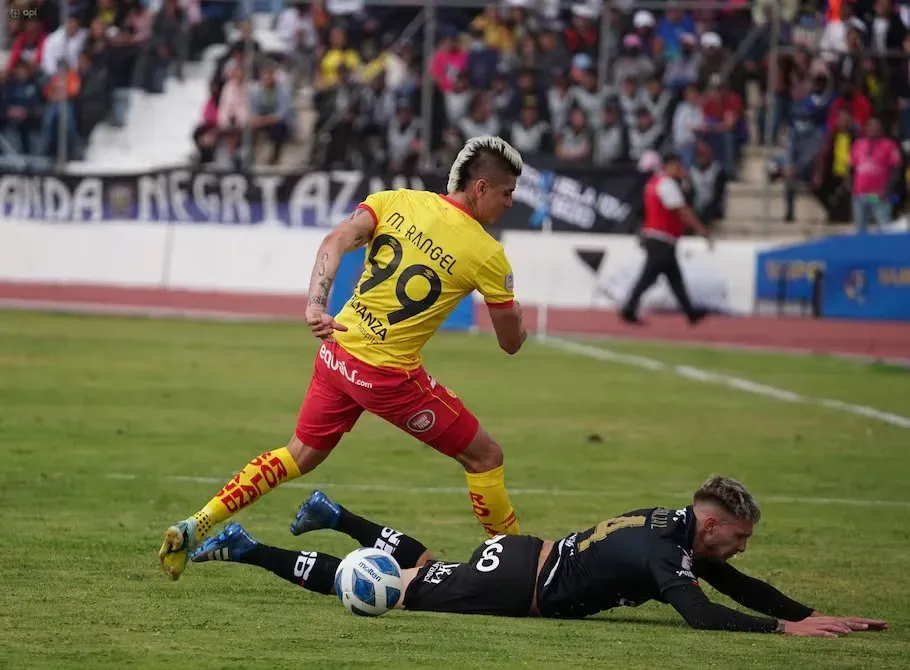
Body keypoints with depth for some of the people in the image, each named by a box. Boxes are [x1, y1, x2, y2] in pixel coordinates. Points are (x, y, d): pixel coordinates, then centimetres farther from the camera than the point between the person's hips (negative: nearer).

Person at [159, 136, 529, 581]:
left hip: (337, 350, 6)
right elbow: (511, 343, 0)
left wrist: (316, 307, -21)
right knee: (484, 457, 9)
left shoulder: (396, 201, 2)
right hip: (389, 375, -6)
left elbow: (336, 241, -13)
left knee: (299, 456, 23)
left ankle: (195, 528, 17)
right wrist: (517, 317, 23)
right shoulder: (487, 255, -10)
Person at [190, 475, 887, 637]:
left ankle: (332, 514, 40)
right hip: (514, 589, -8)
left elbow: (744, 588, 13)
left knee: (424, 566, 33)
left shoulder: (676, 525, 5)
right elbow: (702, 614, -38)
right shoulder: (666, 552, -24)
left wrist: (815, 615, 2)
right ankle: (244, 549, 4)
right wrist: (787, 628, -36)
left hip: (522, 557, 8)